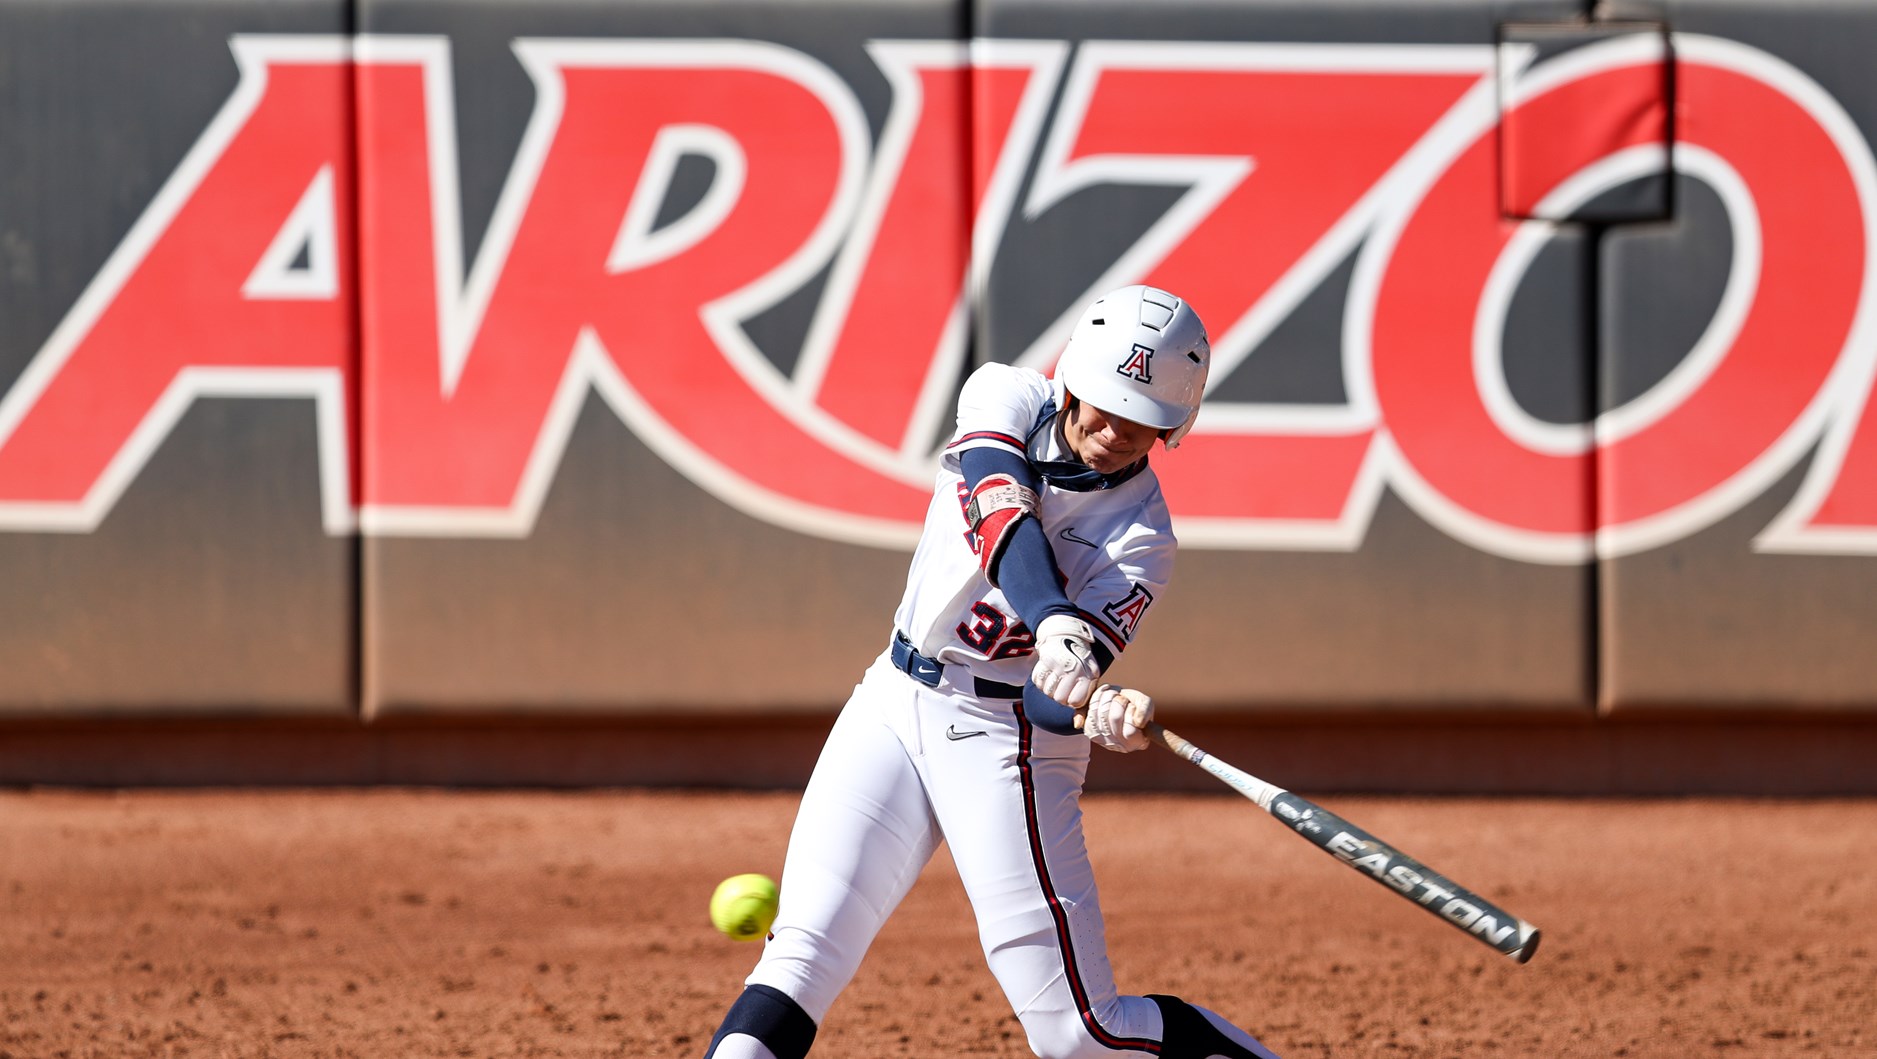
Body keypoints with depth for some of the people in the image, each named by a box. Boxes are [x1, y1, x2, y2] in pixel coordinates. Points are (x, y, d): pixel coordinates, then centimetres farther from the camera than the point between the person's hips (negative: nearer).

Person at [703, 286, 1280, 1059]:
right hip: (894, 705, 4)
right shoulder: (1007, 398, -6)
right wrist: (1056, 622, -45)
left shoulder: (1140, 541, -14)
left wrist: (1103, 714, -47)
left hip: (1005, 738, -4)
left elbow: (1052, 698, -23)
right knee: (802, 952, -13)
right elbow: (1000, 509, -27)